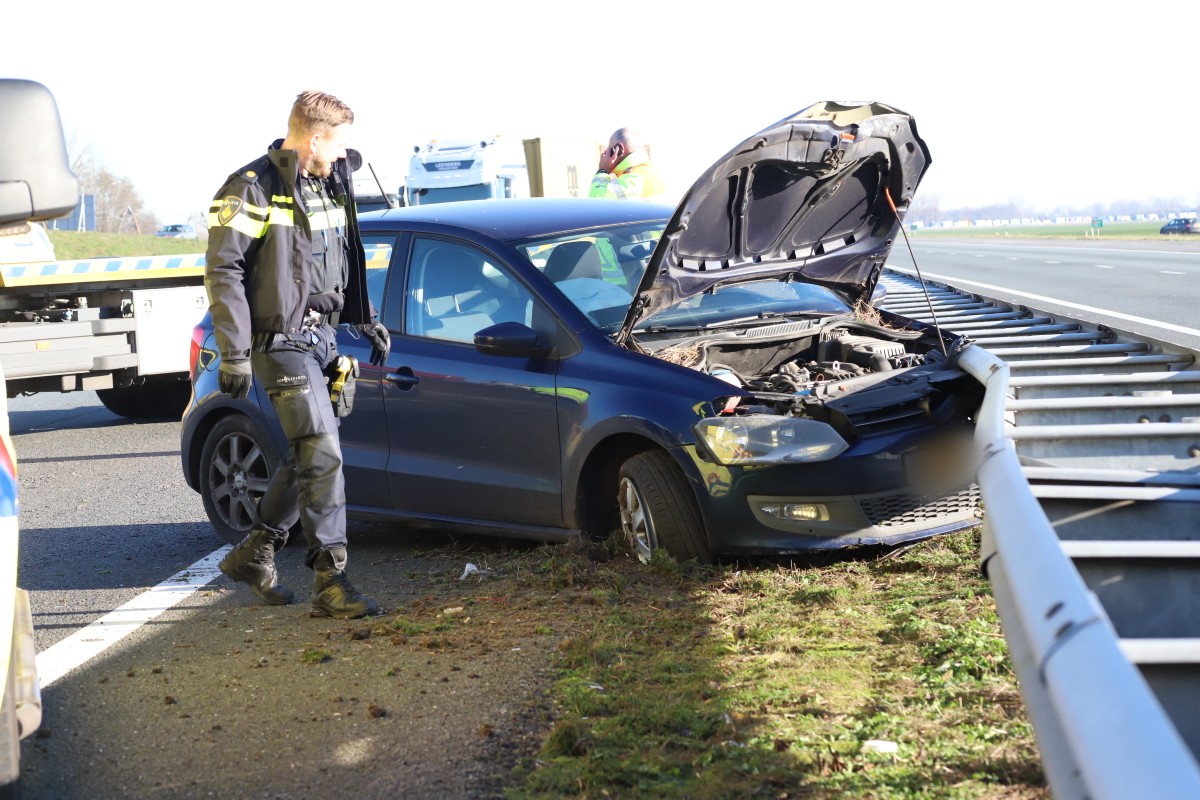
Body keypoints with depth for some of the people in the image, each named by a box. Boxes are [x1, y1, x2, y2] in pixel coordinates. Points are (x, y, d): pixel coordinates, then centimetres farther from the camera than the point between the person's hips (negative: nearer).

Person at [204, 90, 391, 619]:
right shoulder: (254, 189, -11)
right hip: (281, 342, -8)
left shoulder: (330, 186, 14)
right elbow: (222, 270, -13)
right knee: (322, 453, -14)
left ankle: (253, 555, 29)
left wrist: (366, 320, 21)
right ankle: (331, 580, -10)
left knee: (305, 456, 13)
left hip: (320, 337, 8)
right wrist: (235, 353, -17)